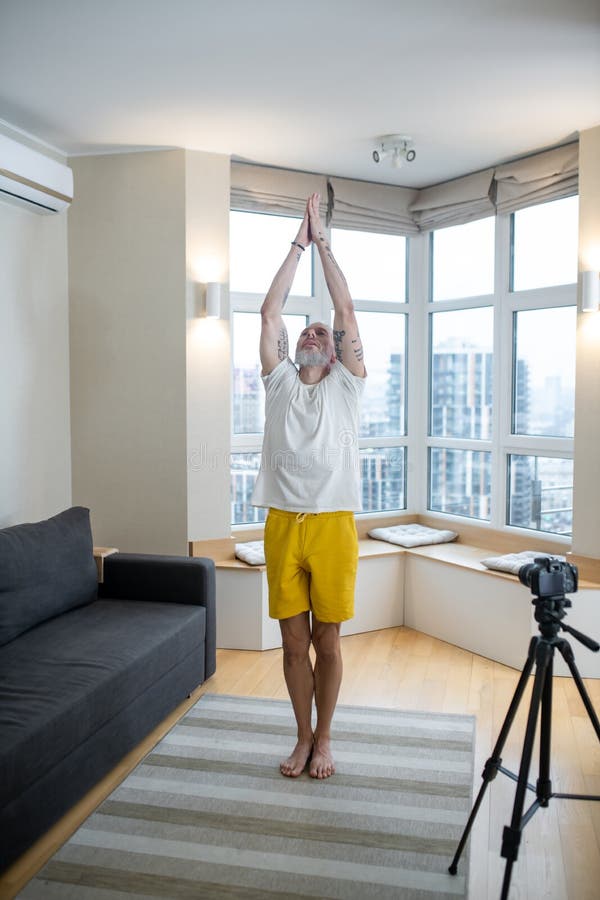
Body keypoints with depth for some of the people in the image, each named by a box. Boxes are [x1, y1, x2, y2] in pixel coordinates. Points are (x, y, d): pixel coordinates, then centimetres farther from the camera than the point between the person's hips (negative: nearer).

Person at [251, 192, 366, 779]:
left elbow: (345, 308, 1)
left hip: (332, 523, -2)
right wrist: (297, 244, 9)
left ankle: (323, 739, 27)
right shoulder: (280, 383, 10)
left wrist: (323, 240, 6)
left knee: (327, 642, 8)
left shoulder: (344, 386, 6)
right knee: (293, 643, 10)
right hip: (283, 525, 2)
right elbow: (269, 312, 6)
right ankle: (303, 738, 28)